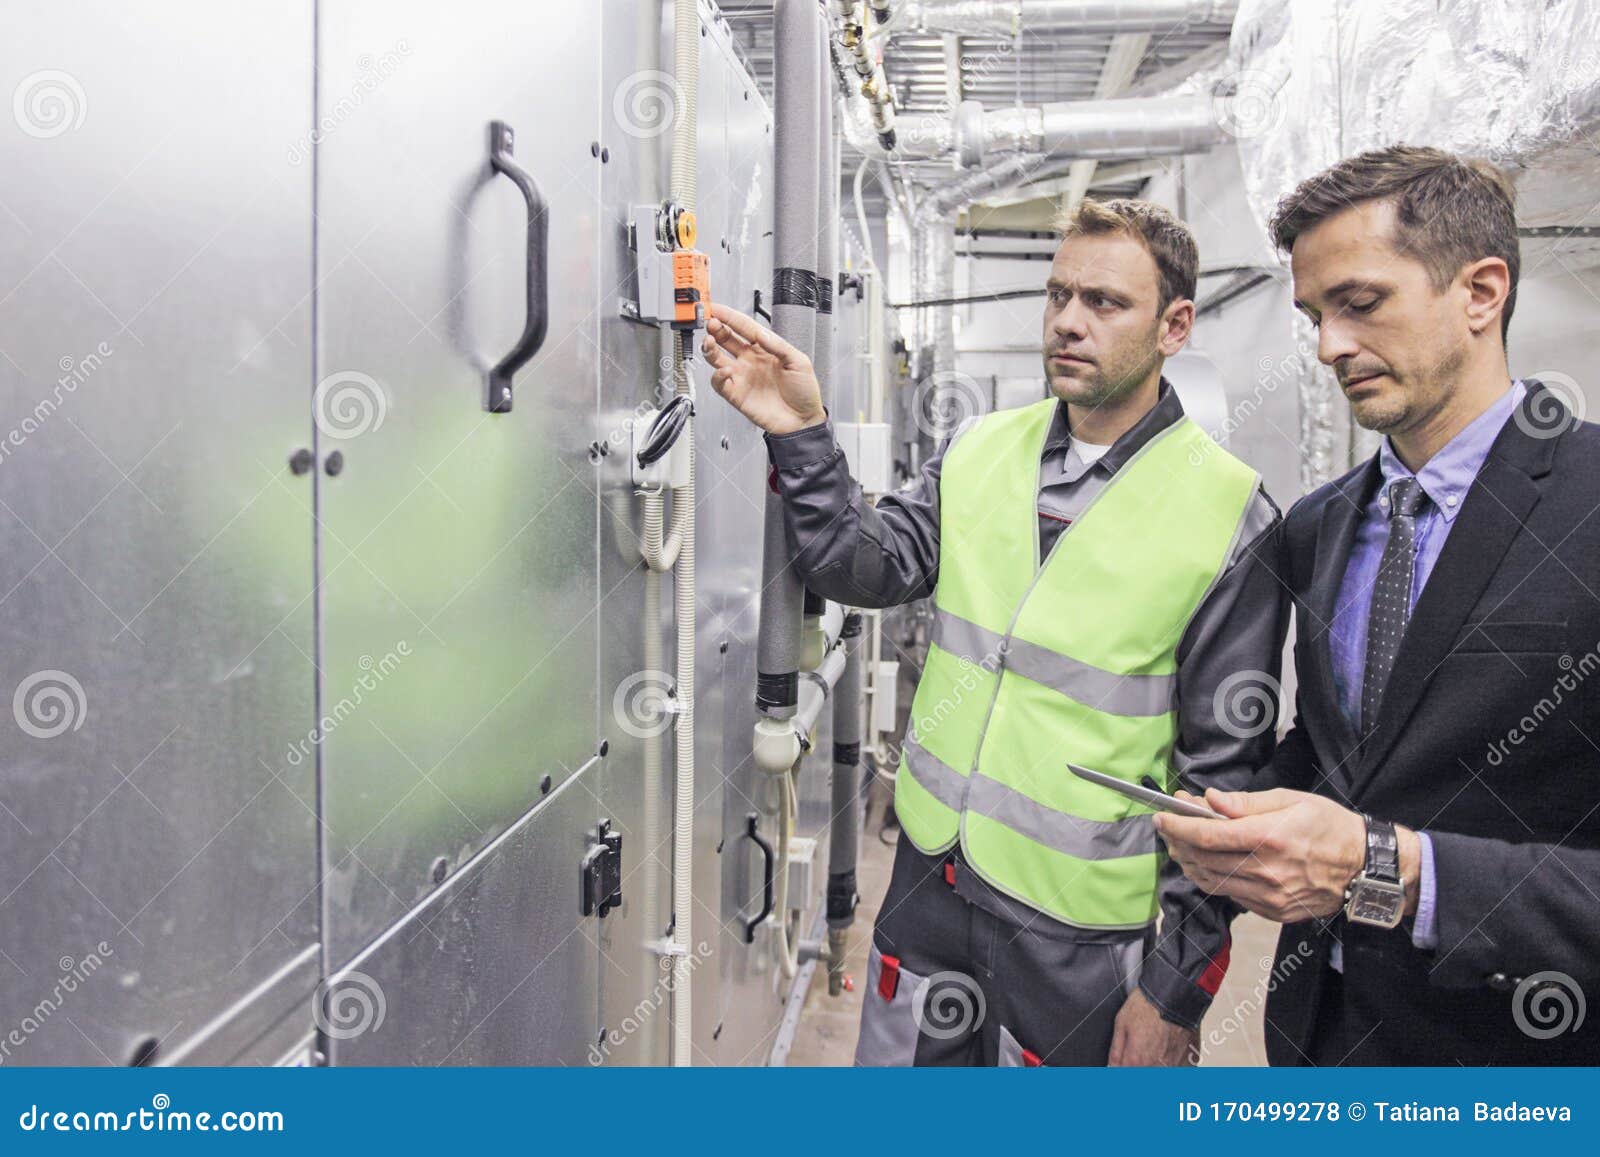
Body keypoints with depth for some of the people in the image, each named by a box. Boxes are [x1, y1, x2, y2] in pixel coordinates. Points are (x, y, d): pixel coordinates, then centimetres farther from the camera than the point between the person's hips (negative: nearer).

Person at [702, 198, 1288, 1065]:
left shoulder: (1228, 514, -12)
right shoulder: (981, 451, 2)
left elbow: (1225, 772, -10)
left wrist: (1177, 989, -8)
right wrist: (800, 439, -21)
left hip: (1079, 929, -4)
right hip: (932, 875, 4)